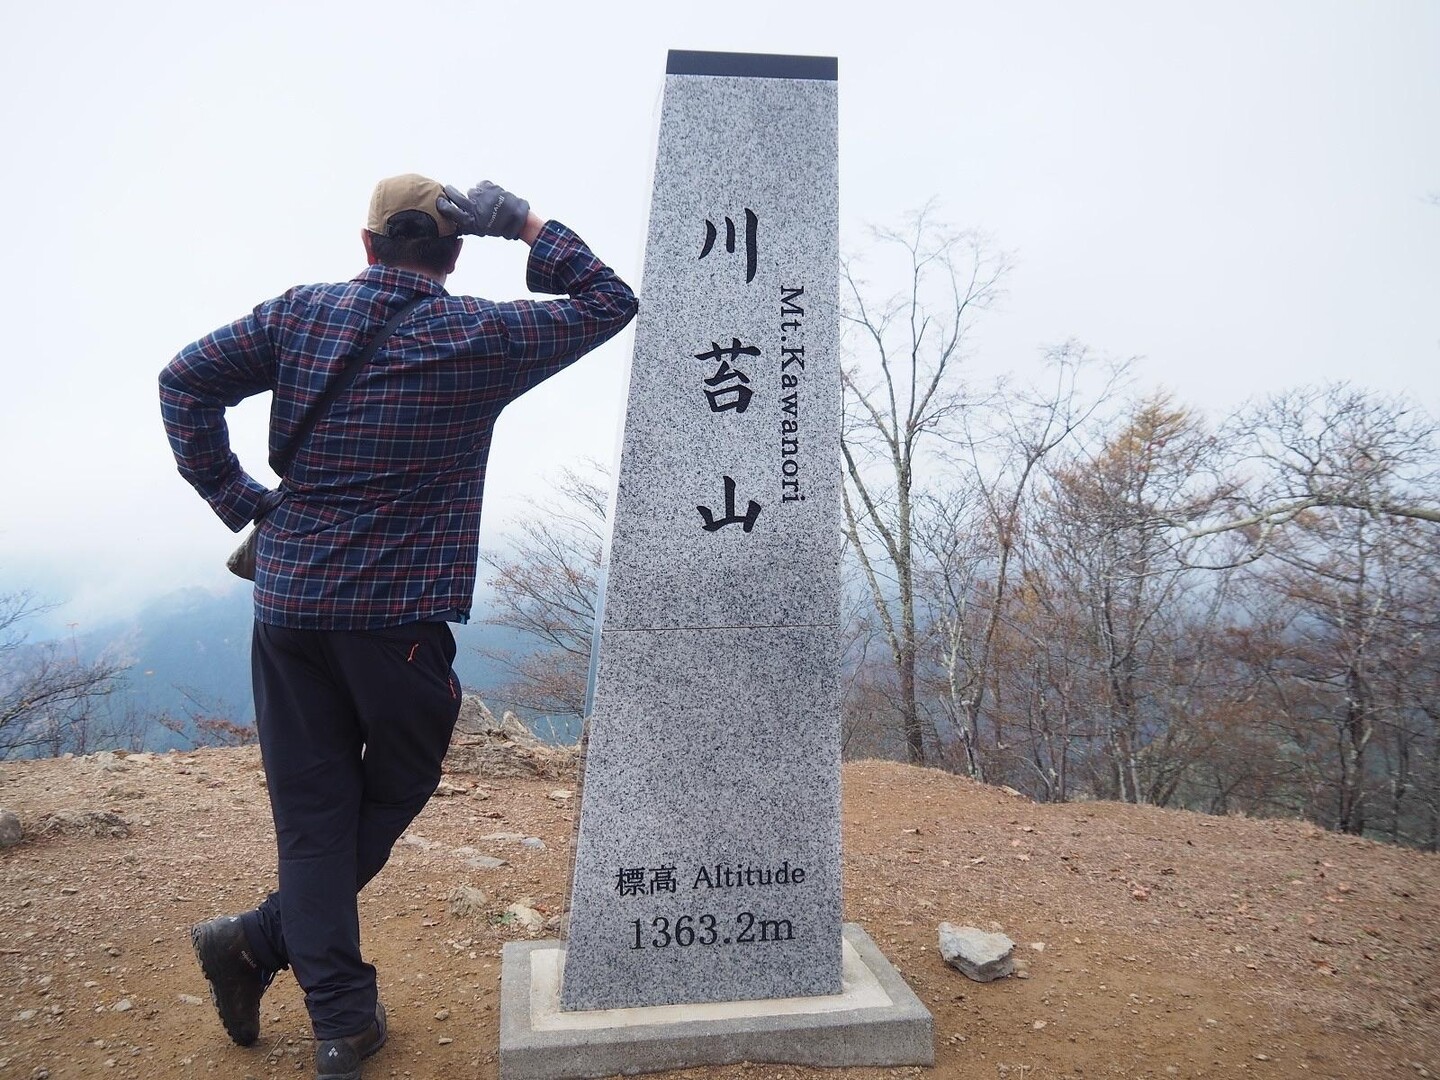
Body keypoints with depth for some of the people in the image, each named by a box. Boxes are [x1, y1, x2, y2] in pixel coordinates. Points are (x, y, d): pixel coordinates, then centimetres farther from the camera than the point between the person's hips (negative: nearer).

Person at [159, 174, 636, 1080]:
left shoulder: (300, 314, 8)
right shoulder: (481, 338, -3)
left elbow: (186, 381, 7)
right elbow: (610, 302, 7)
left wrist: (236, 496, 10)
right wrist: (526, 223, 7)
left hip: (287, 596, 4)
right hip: (399, 612, -4)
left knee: (313, 807, 11)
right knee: (395, 790, 17)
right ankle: (262, 939, 10)